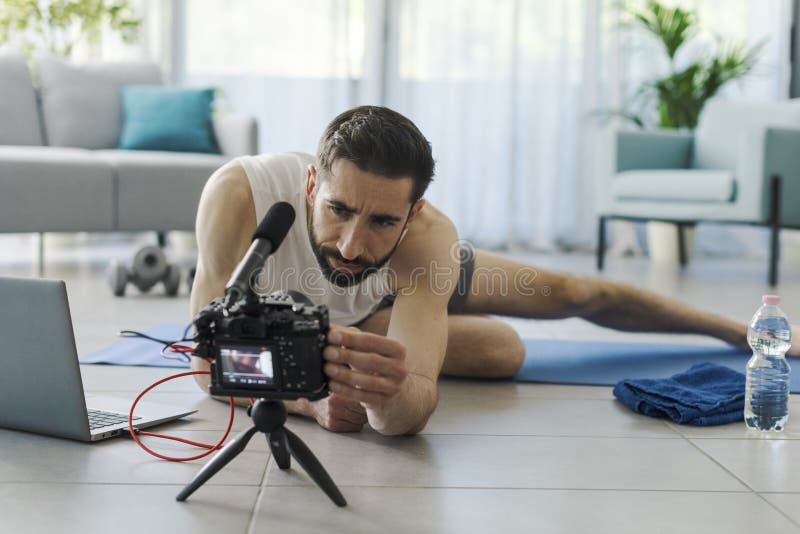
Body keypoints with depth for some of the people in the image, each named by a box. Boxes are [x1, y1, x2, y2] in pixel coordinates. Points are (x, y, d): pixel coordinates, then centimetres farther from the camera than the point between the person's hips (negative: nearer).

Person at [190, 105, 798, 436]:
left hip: (420, 275, 0)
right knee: (503, 349, -19)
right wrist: (308, 396, -62)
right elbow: (212, 357, -43)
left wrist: (391, 392, -81)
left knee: (574, 293, 9)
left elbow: (411, 417, -56)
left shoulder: (427, 235, -47)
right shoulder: (240, 193, -48)